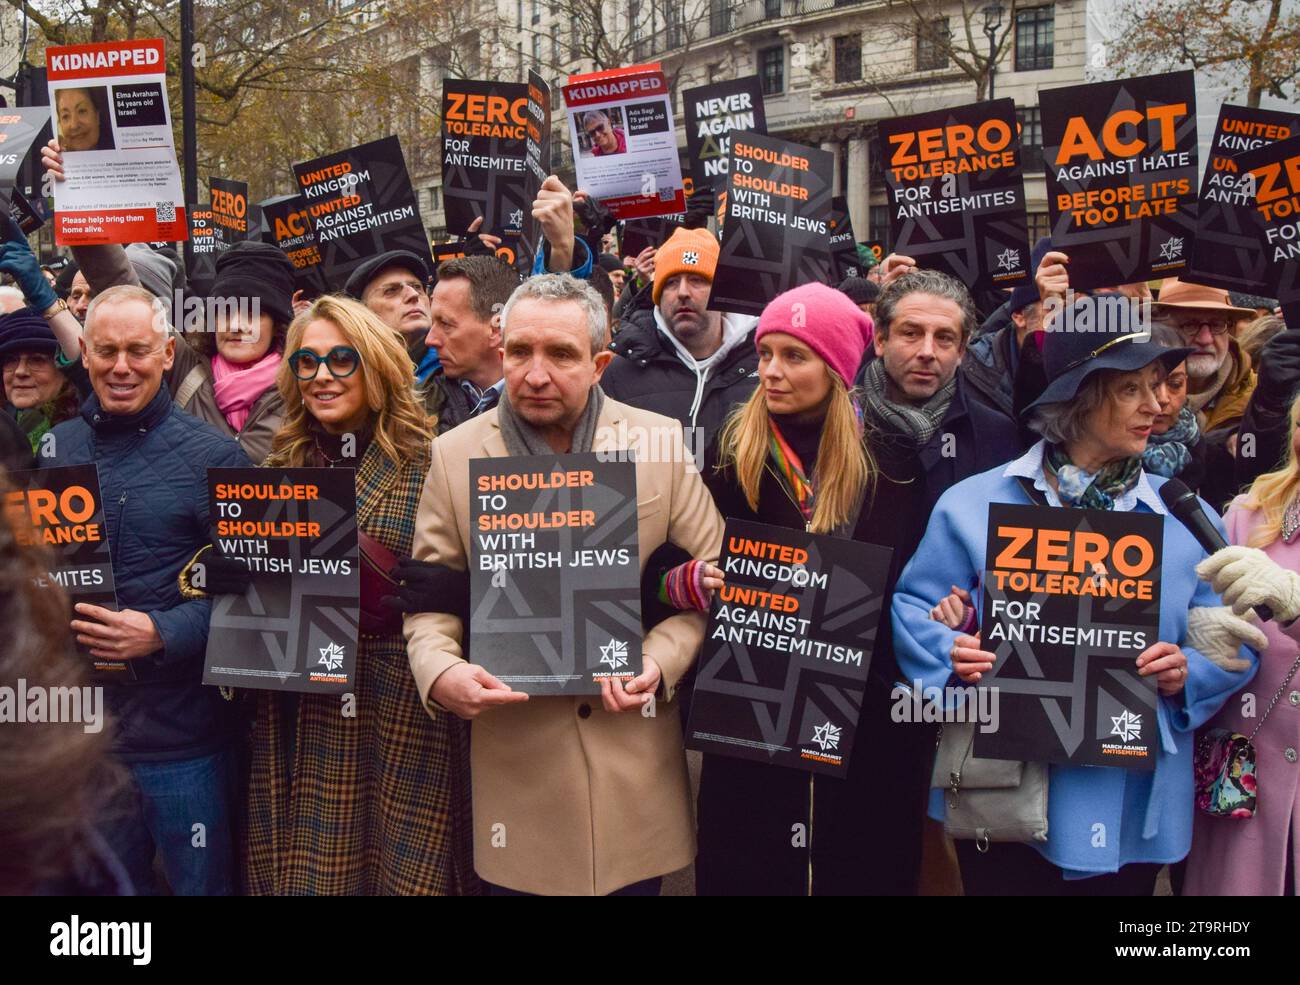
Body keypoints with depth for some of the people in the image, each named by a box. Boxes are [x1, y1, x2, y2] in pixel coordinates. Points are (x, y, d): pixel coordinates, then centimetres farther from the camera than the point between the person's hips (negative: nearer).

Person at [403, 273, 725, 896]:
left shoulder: (661, 443, -2)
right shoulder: (454, 455, -1)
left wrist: (661, 659, -12)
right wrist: (440, 671, -16)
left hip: (635, 753, 1)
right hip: (516, 758, 0)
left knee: (636, 883, 13)